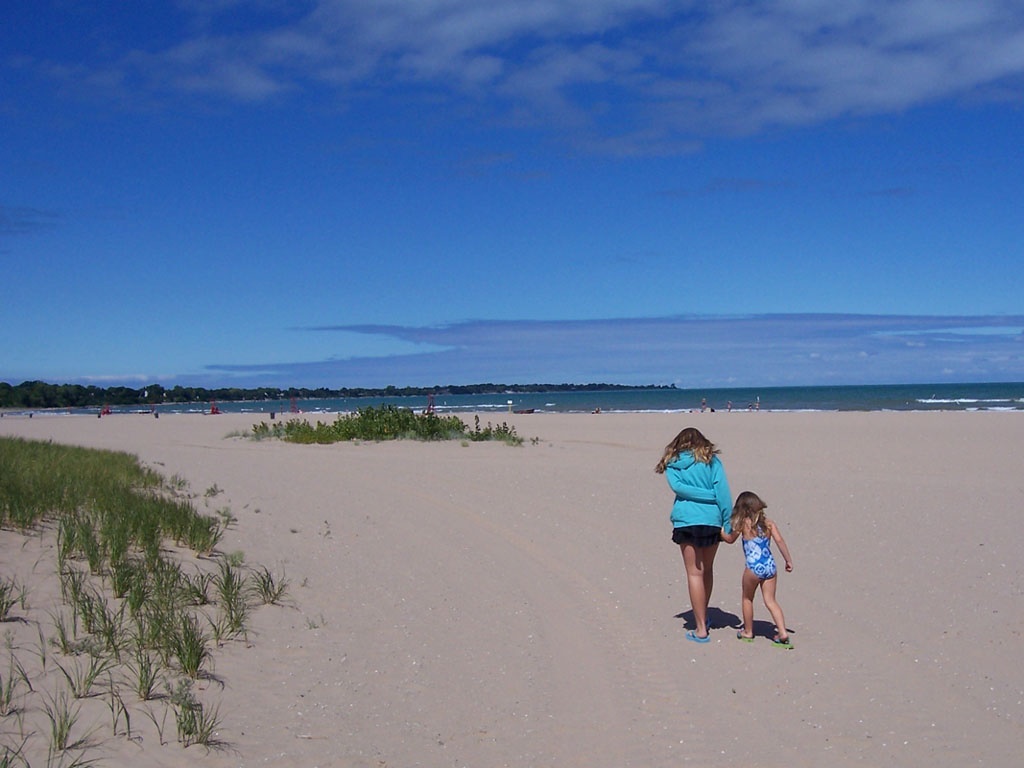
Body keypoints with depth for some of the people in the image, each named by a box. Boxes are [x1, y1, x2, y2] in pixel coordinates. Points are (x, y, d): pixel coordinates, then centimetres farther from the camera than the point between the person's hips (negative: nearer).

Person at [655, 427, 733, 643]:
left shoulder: (672, 463, 8)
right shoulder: (711, 460, 7)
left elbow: (677, 486, -9)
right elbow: (722, 491, -4)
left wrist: (709, 496, -8)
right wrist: (727, 523, -6)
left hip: (685, 520, -1)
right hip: (711, 520, 1)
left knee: (694, 573, 3)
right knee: (707, 569, 20)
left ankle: (701, 629, 0)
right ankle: (703, 616, 35)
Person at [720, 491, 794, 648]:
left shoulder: (743, 524, 0)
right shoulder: (768, 523, 8)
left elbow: (730, 539, 14)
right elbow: (779, 540, -2)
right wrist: (788, 560, 3)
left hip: (753, 568, -4)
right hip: (770, 567, 4)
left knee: (747, 599, 15)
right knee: (770, 601, 7)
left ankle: (748, 632, 24)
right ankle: (783, 632, -5)